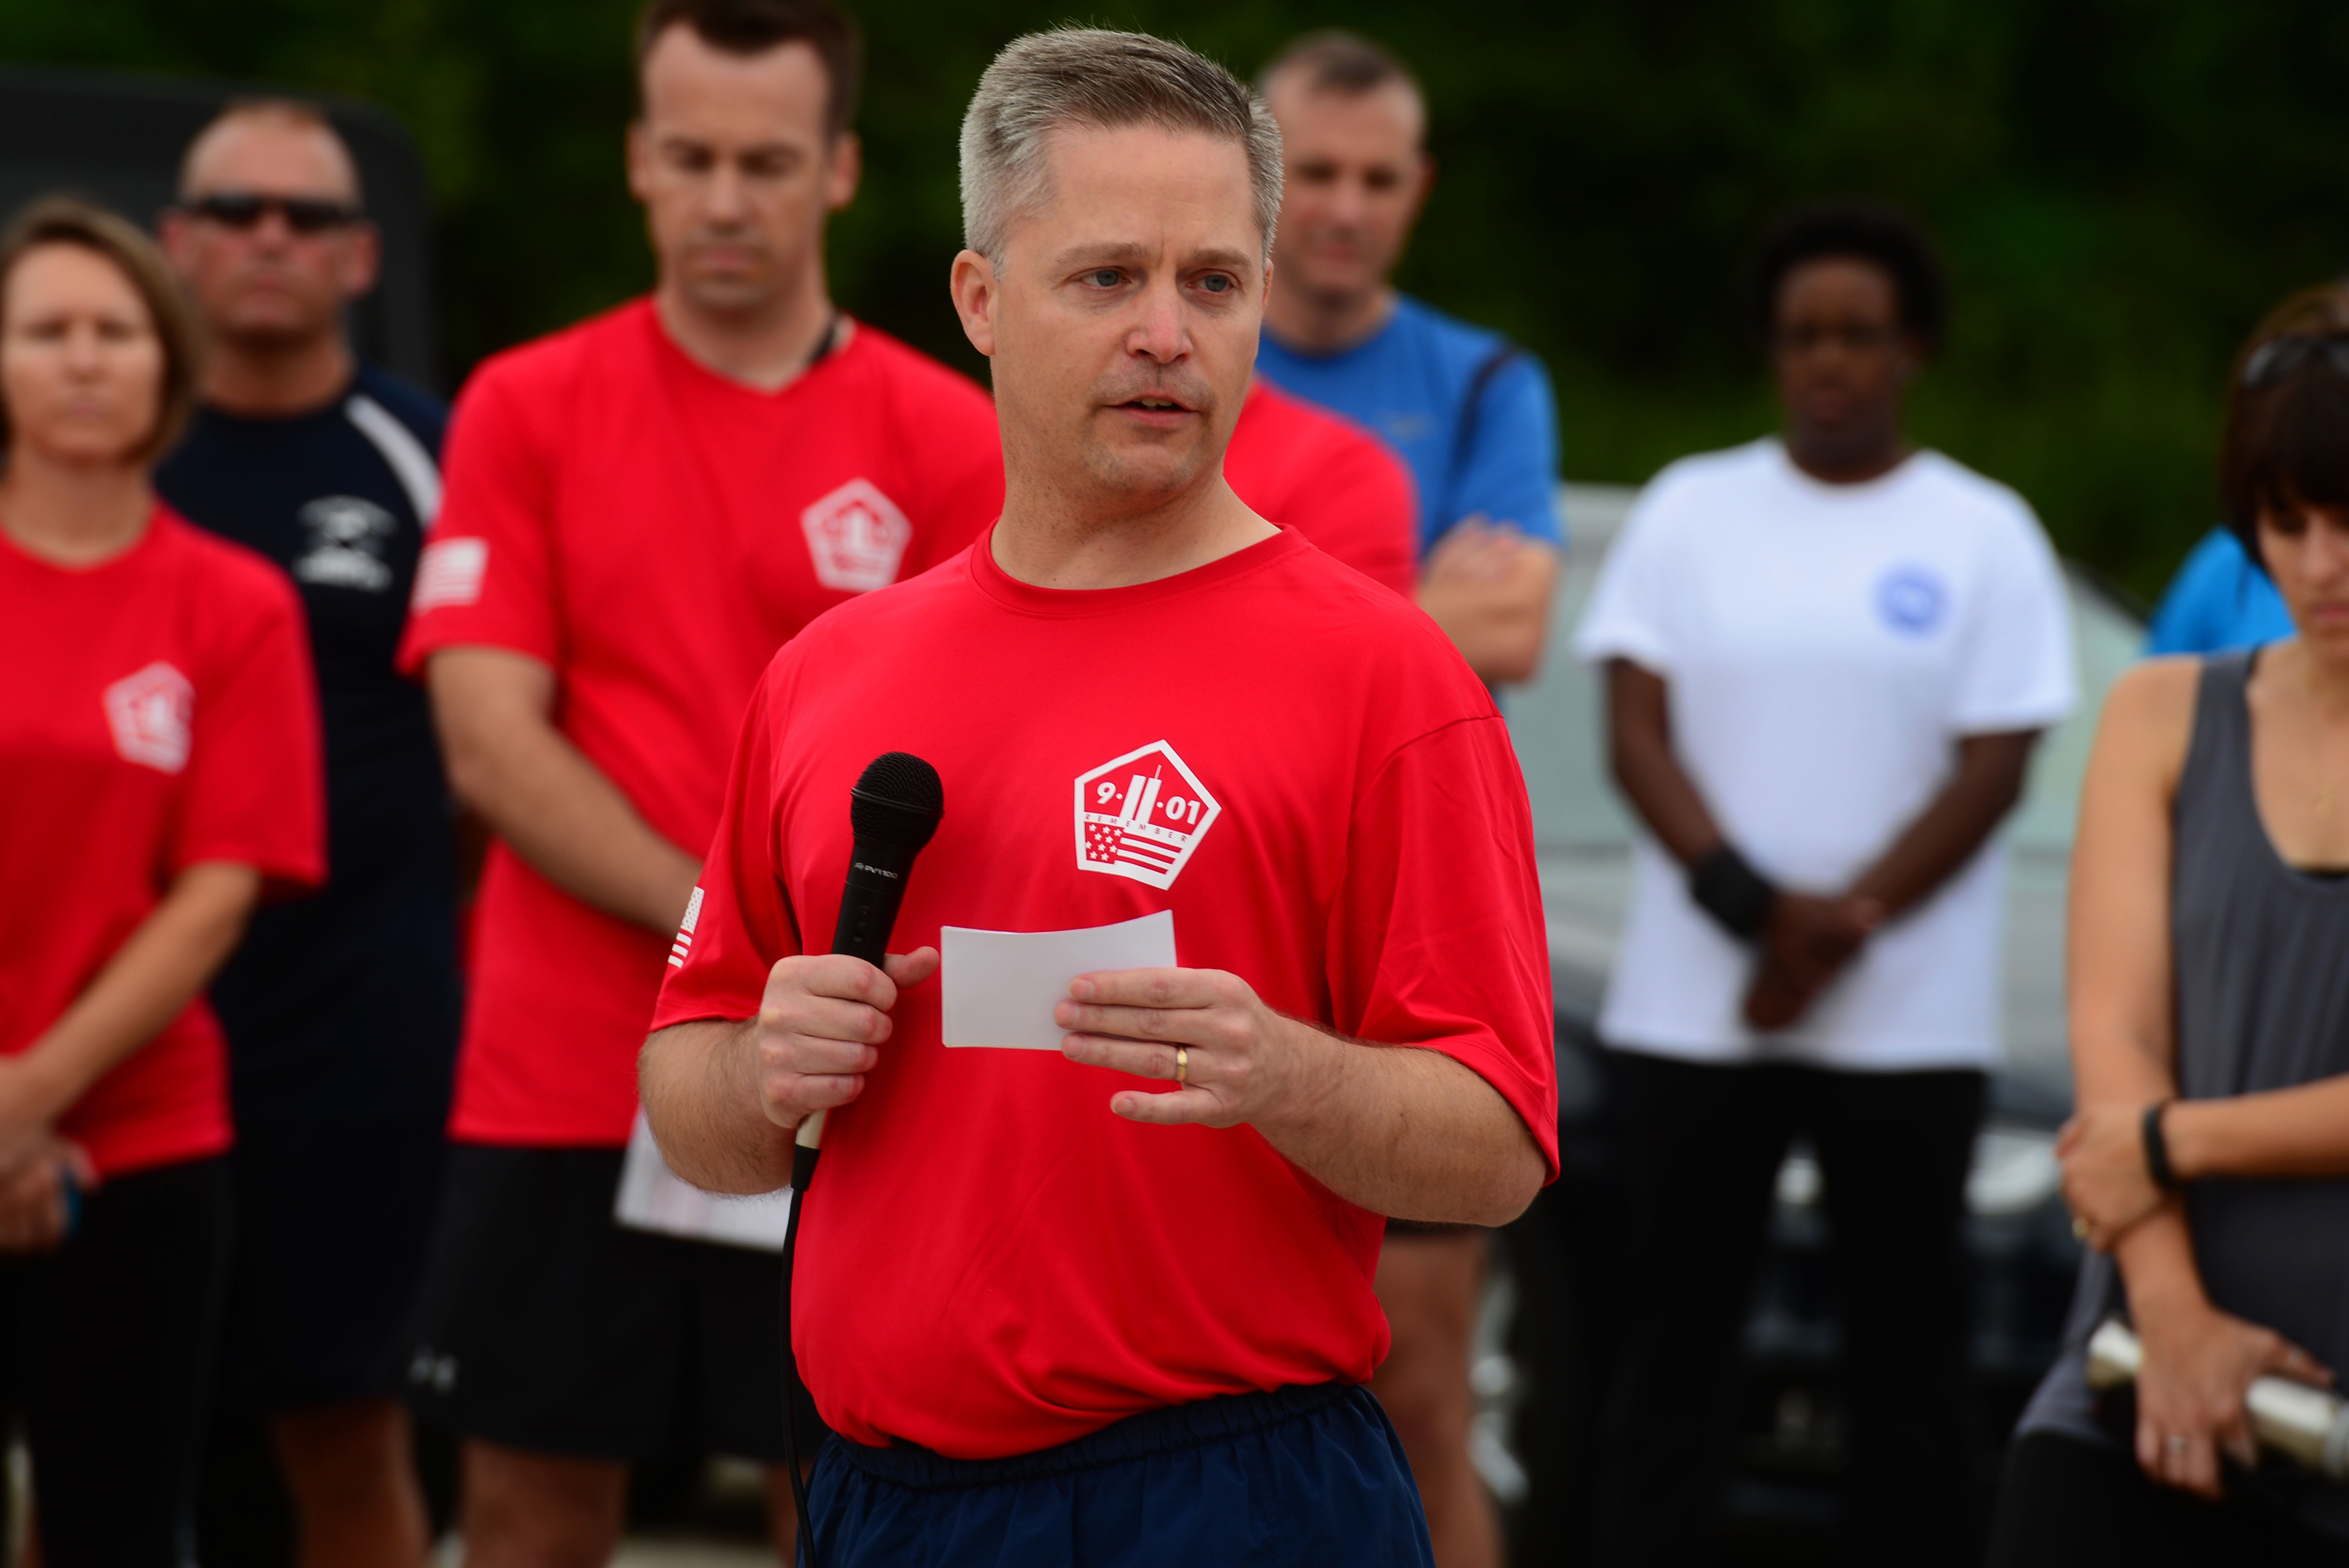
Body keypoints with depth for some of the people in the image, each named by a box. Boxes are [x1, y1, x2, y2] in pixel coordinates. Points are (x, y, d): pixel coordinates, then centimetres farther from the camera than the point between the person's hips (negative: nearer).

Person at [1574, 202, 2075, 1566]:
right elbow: (1639, 729, 1)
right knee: (1677, 1344, 3)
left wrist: (1848, 923, -15)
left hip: (1909, 1024, -1)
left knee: (1910, 1353, 0)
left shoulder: (1985, 535, 5)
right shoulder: (1691, 511, 9)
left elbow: (1994, 771, -2)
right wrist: (1752, 904, -14)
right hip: (1692, 1008, 1)